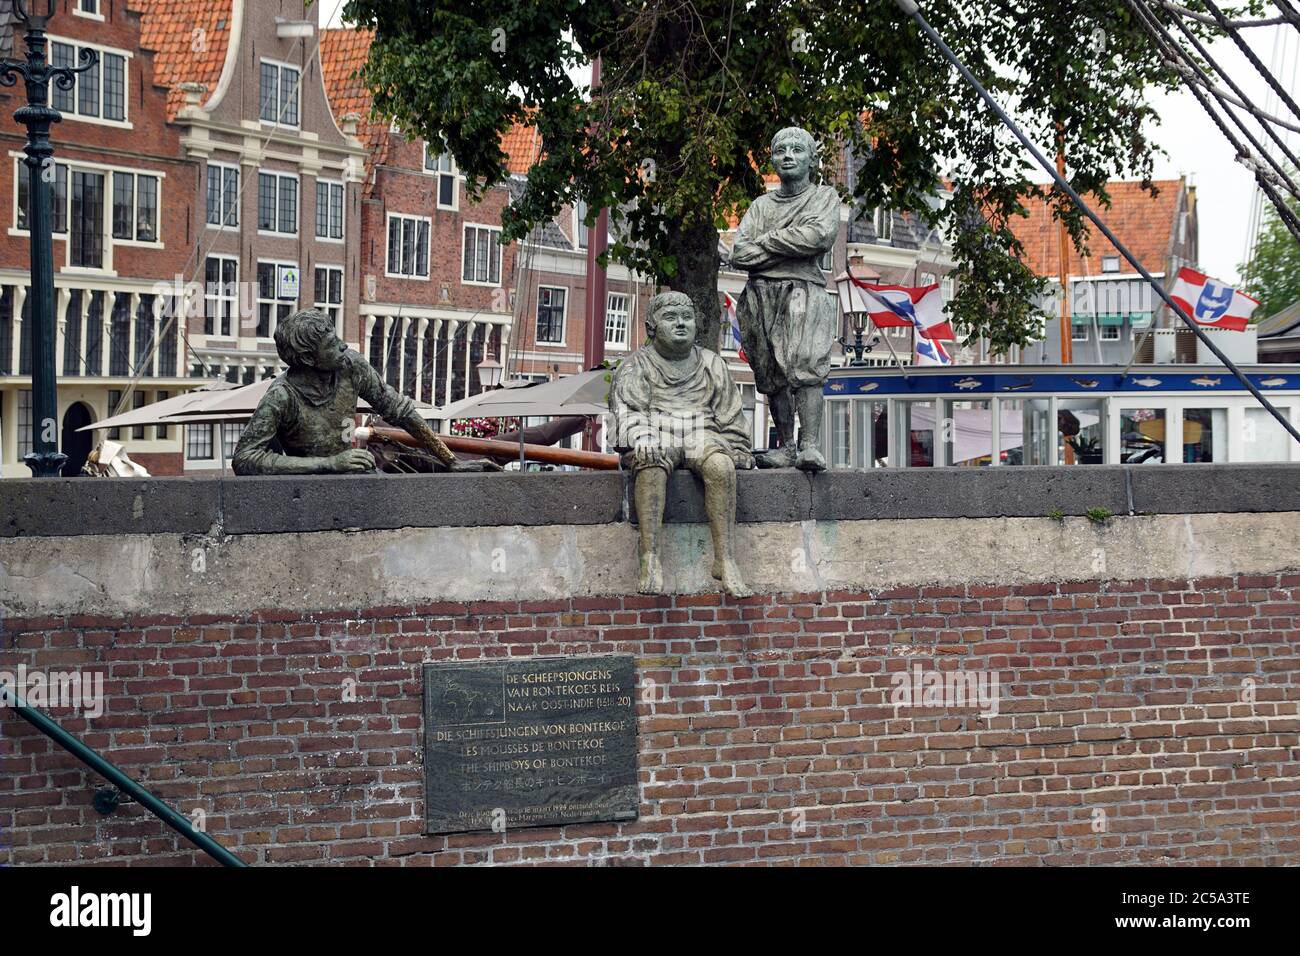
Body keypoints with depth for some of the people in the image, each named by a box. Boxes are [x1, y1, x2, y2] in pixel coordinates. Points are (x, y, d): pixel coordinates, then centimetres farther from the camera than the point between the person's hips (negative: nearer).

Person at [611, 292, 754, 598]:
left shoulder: (711, 364, 23)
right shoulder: (636, 367, 14)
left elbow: (730, 417, 24)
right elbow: (627, 408, -3)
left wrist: (741, 457, 16)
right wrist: (641, 435, -24)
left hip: (701, 434, 2)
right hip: (655, 437, -2)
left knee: (720, 465, -35)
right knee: (651, 461, -39)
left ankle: (725, 559, -38)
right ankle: (650, 560, -47)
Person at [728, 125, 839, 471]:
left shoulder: (825, 196, 13)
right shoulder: (761, 205, 22)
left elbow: (820, 236, -8)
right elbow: (738, 254, 7)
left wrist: (766, 241, -1)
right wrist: (788, 247, -4)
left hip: (804, 290, -5)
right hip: (760, 294, 5)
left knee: (805, 365, -20)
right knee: (773, 374, 2)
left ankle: (810, 446, -29)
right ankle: (786, 447, 6)